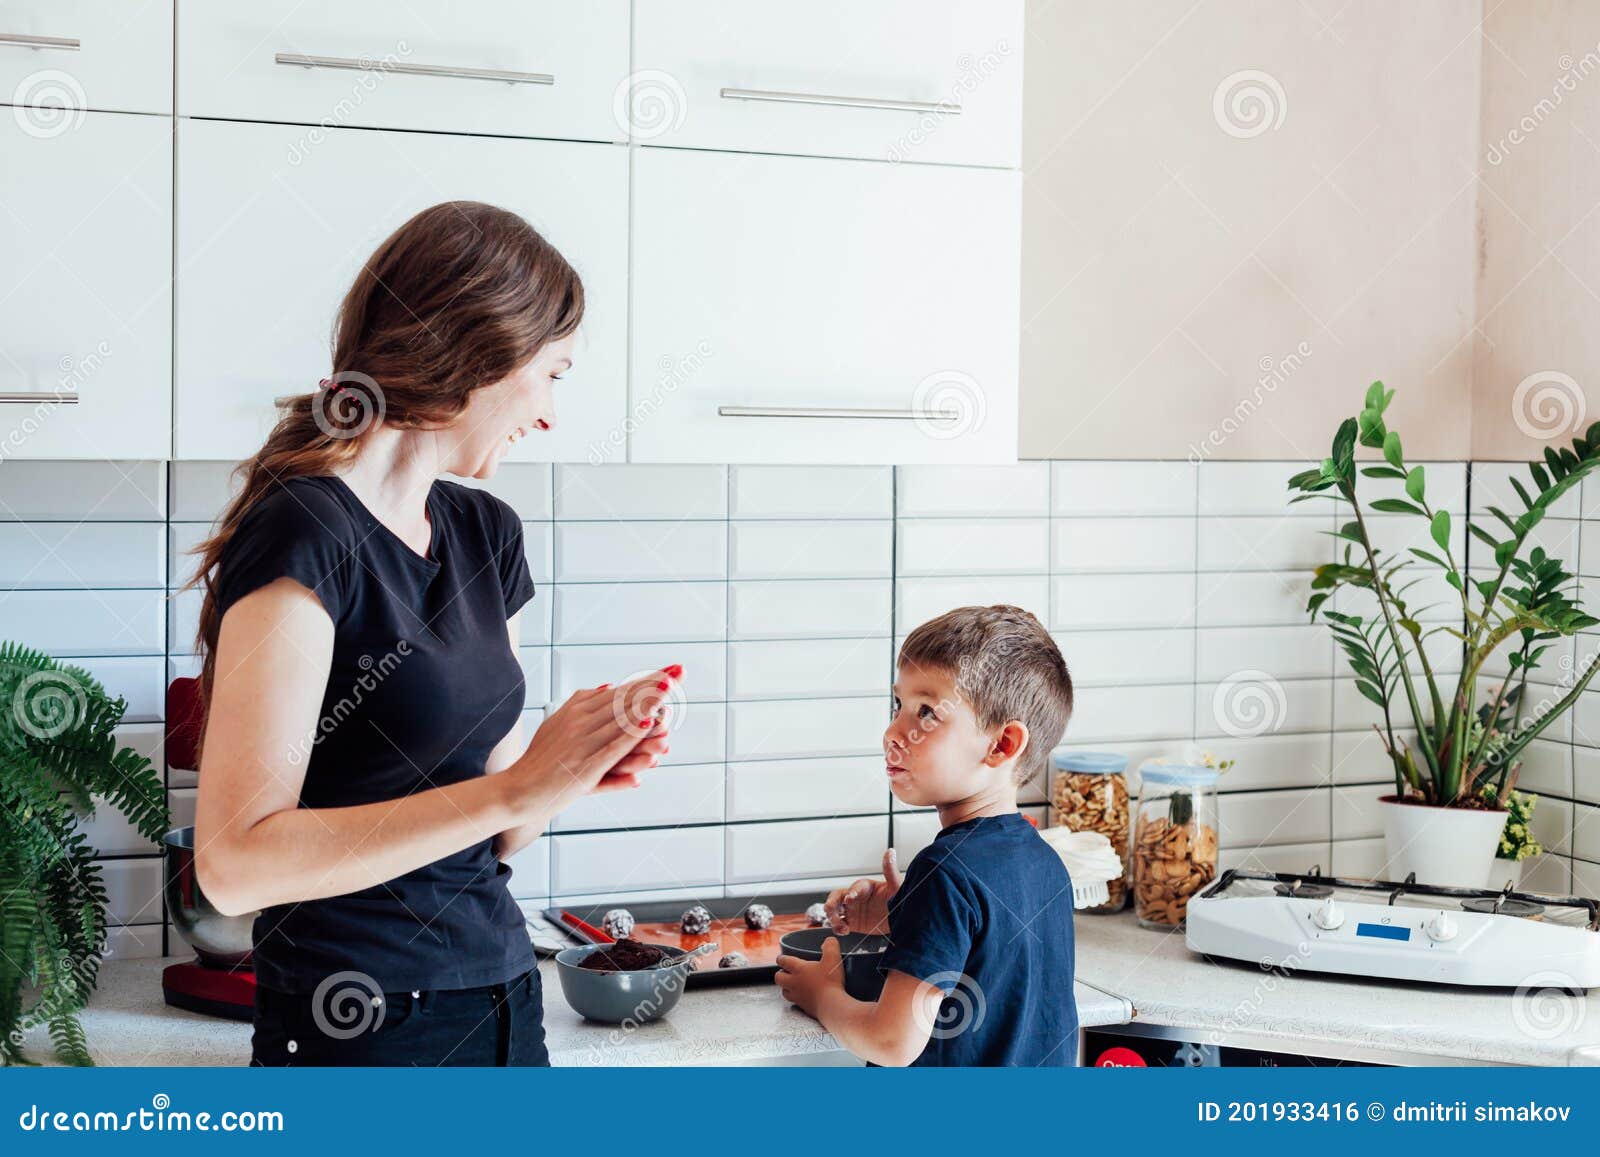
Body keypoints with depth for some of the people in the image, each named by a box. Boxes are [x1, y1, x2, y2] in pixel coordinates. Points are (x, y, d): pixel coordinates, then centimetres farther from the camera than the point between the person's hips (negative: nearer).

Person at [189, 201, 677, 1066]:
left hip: (502, 991, 8)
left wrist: (580, 763, -10)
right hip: (361, 1024, -7)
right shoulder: (302, 533, -16)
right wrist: (516, 788, -25)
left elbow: (492, 833, 11)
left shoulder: (486, 531, 8)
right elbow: (236, 859, -23)